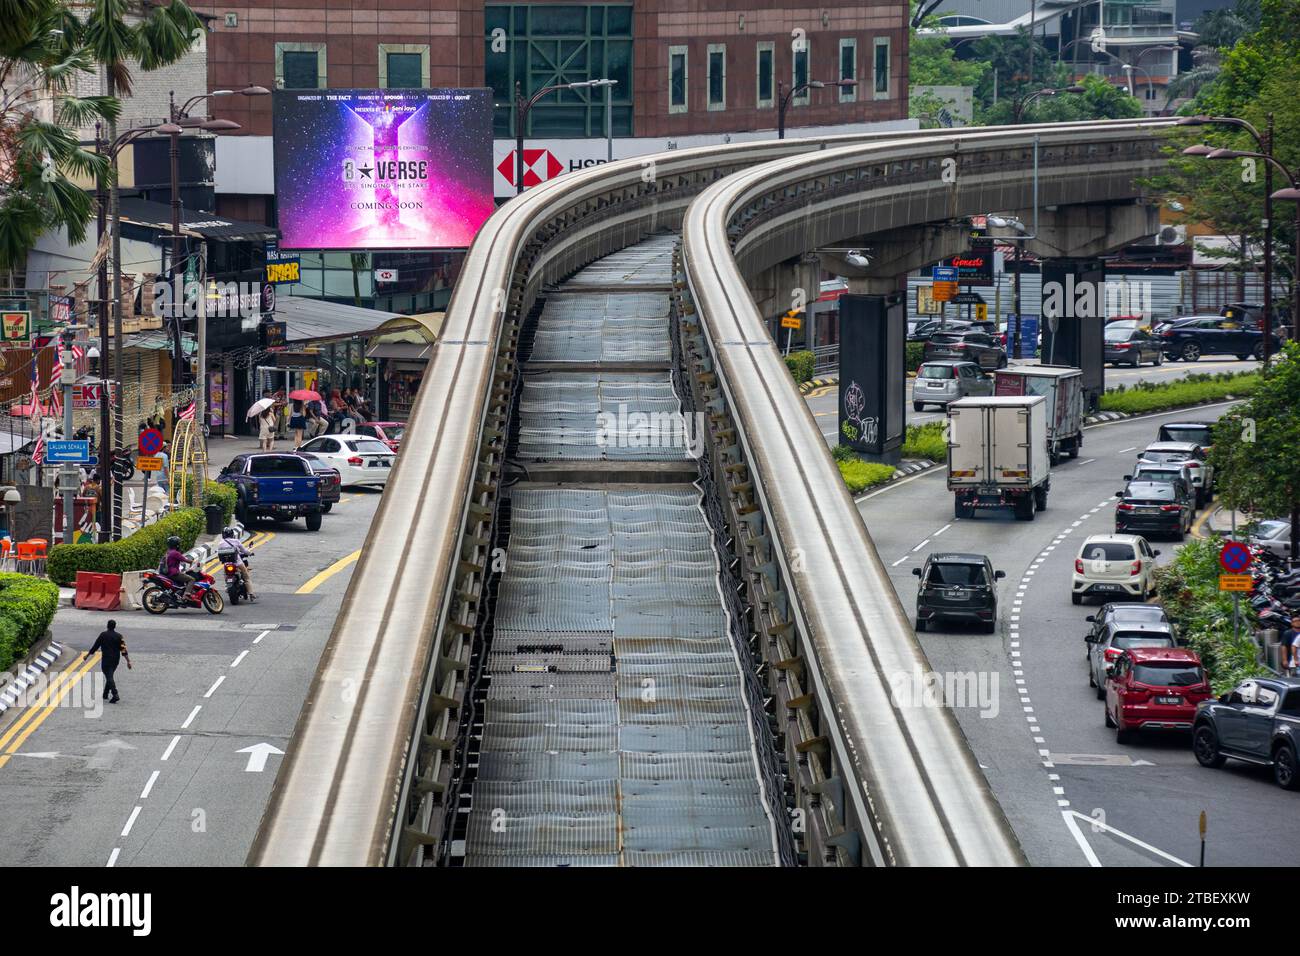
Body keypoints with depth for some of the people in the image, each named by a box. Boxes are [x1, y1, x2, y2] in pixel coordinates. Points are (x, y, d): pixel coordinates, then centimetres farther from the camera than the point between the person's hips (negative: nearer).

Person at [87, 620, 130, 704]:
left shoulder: (103, 635, -6)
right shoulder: (118, 636, 0)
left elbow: (95, 646, -1)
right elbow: (124, 650, -6)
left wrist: (88, 655, 12)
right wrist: (128, 661, -7)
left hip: (106, 659, -4)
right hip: (116, 659, 4)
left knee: (109, 677, -9)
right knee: (109, 676, 20)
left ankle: (115, 695, -25)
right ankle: (105, 695, 28)